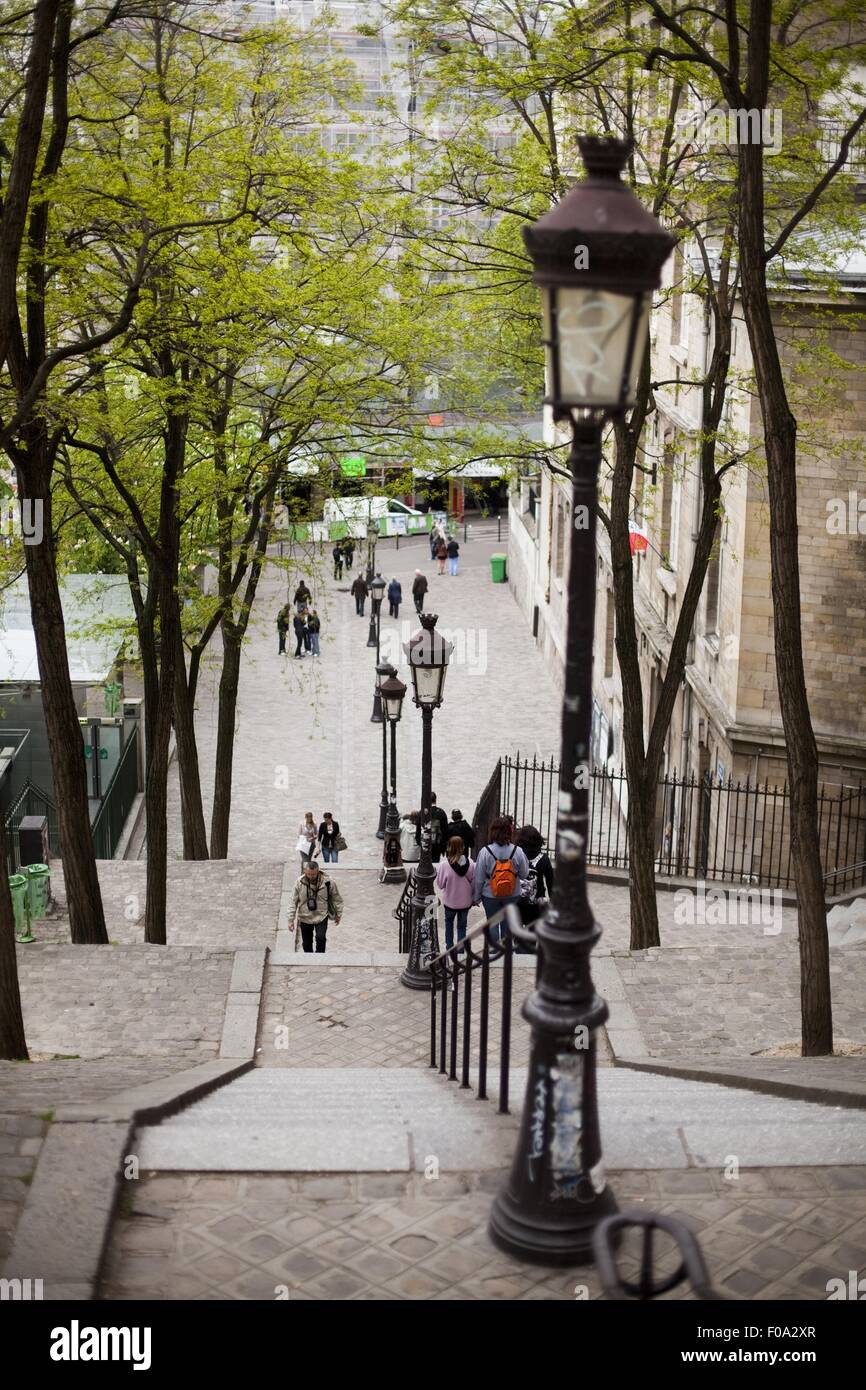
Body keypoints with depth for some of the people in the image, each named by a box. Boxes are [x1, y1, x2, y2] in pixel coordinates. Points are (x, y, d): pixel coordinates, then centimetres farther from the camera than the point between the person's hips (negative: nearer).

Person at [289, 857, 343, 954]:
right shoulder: (300, 882, -13)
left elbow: (336, 898, 0)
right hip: (305, 918, 2)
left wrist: (338, 915, 7)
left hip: (321, 917, -2)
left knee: (320, 938, -20)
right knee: (306, 943, 11)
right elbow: (294, 902, -6)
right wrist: (291, 920, -7)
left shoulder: (327, 882, -15)